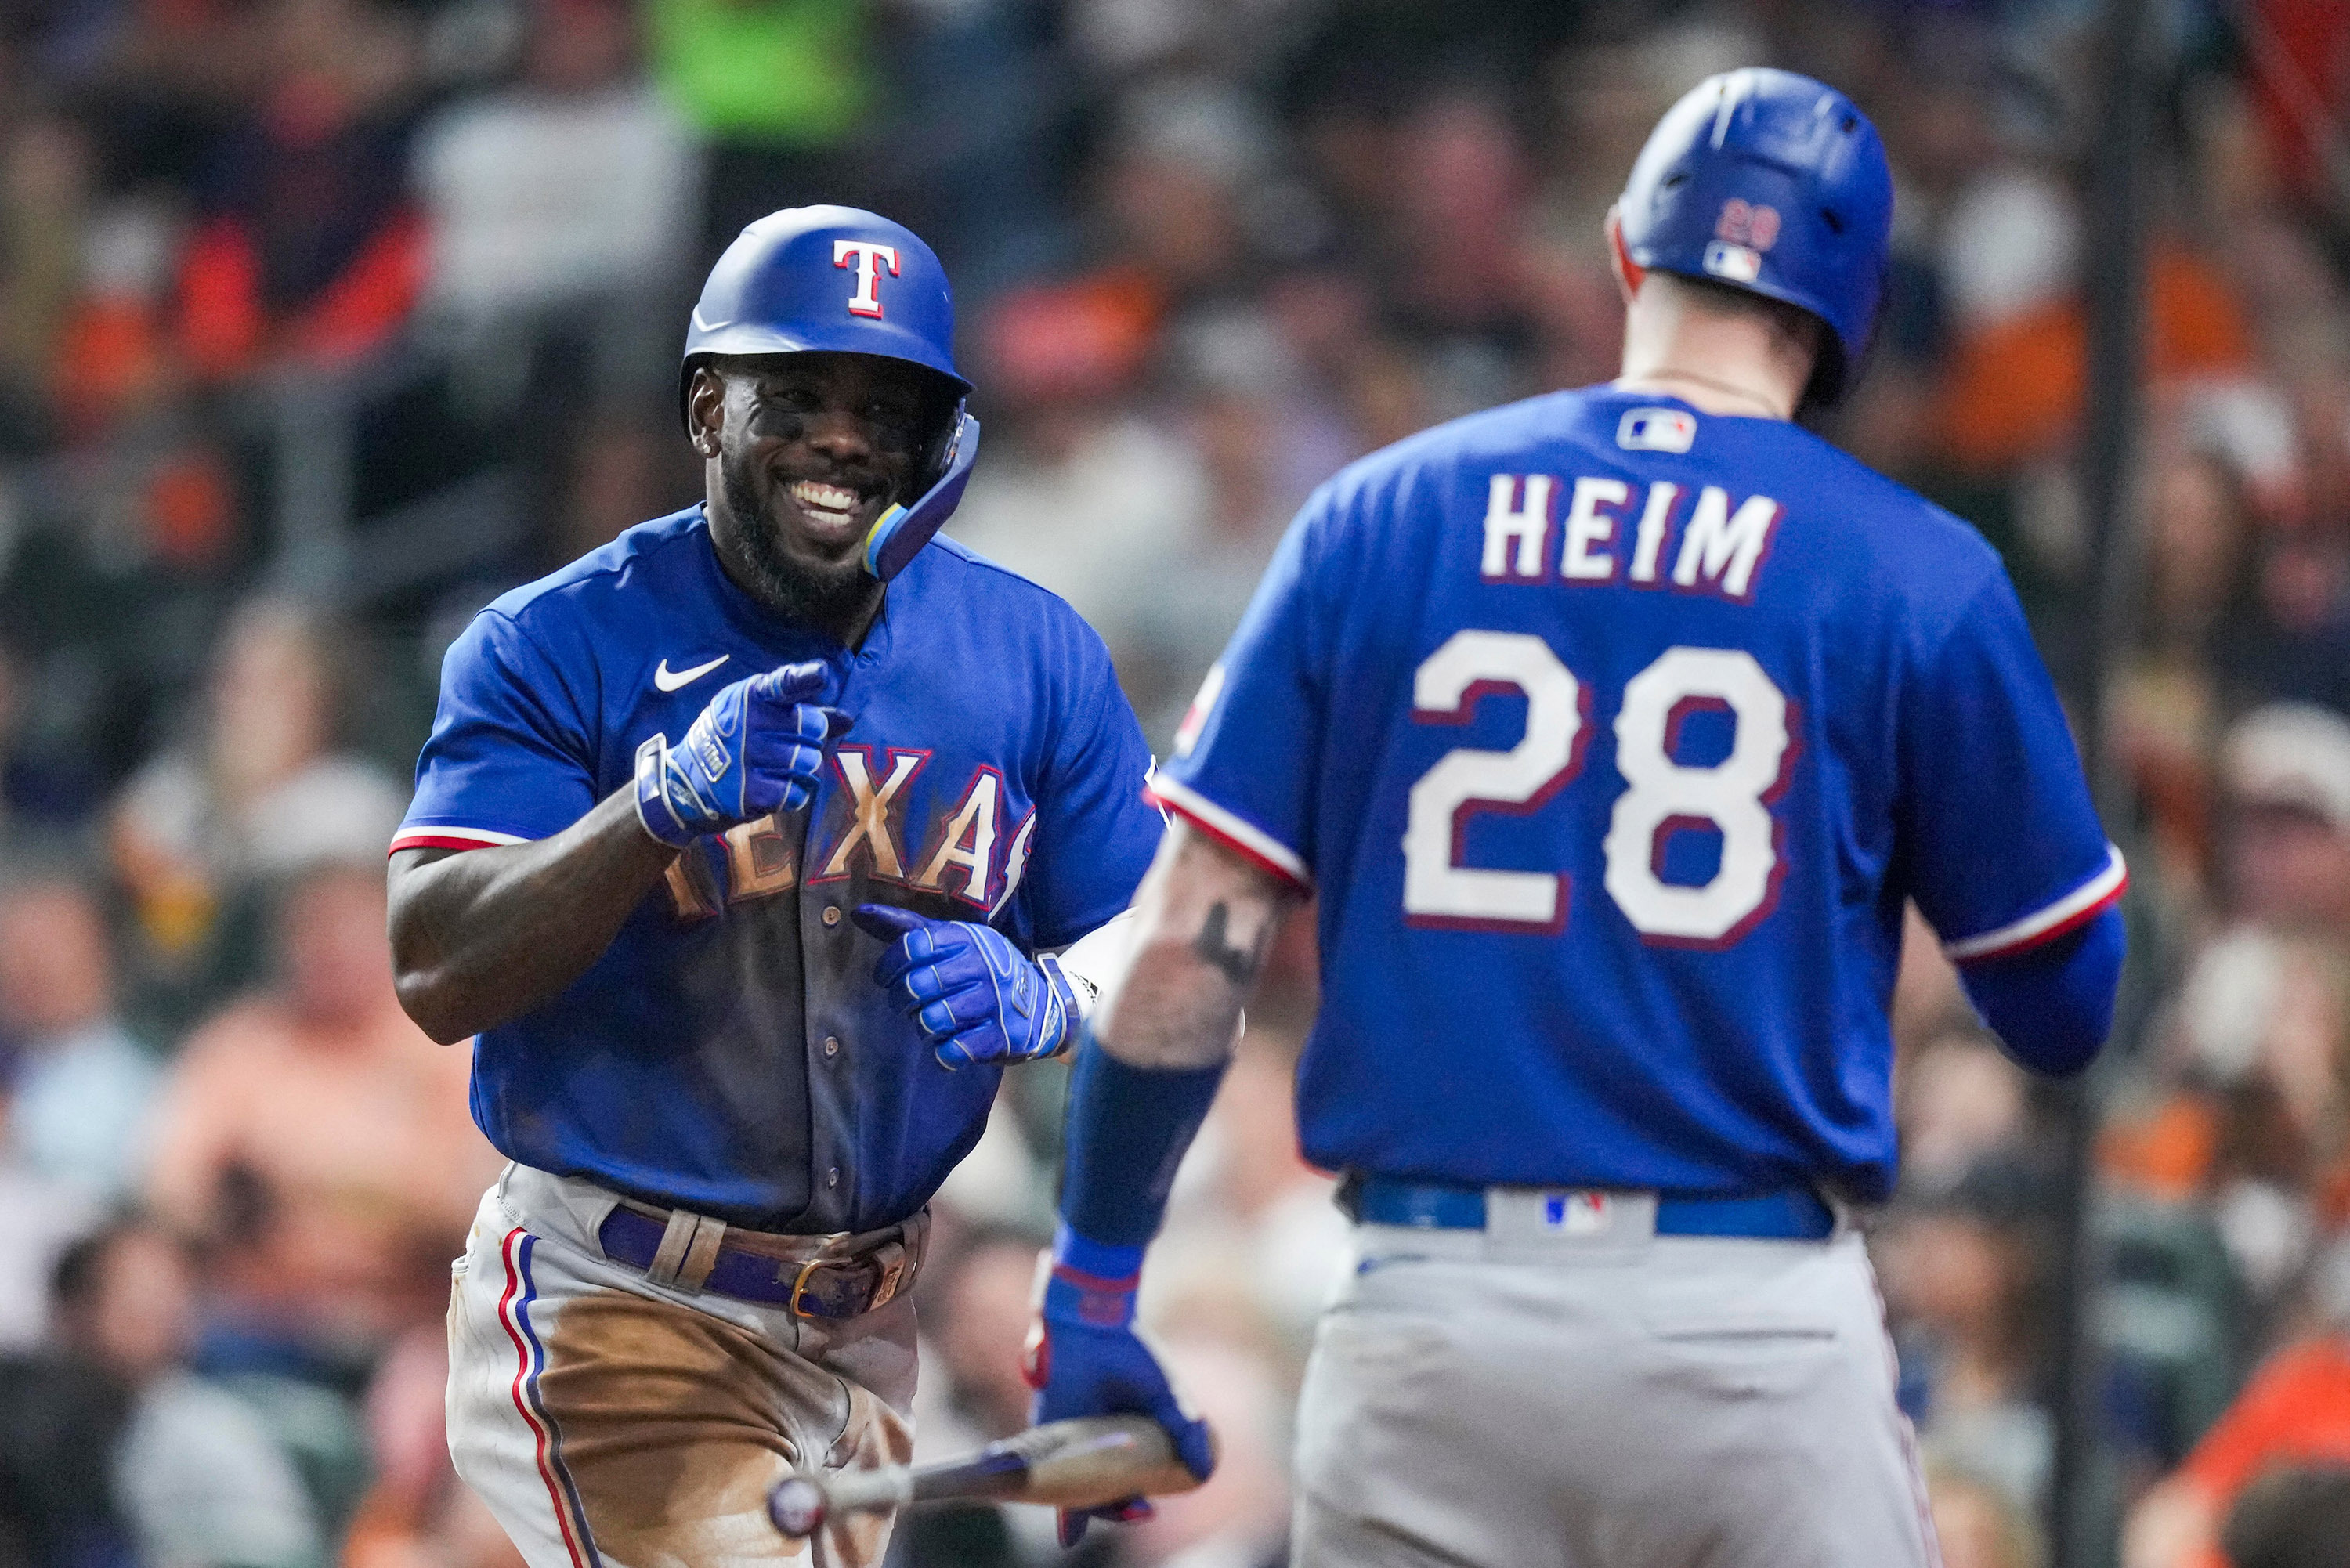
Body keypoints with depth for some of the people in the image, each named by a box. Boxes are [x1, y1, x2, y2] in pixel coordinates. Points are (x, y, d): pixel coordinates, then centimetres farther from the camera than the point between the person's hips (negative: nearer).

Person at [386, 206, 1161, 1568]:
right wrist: (667, 803, -32)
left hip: (869, 1335, 6)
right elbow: (437, 979, -19)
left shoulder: (1034, 658, 3)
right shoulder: (561, 646, -9)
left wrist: (1044, 998, -19)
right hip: (617, 1315, -5)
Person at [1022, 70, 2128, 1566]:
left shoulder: (1376, 517, 6)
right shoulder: (1916, 573, 0)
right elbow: (2068, 1006, 7)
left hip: (1427, 1317, 2)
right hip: (1758, 1328, -2)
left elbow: (1191, 945, 3)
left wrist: (1092, 1287, 10)